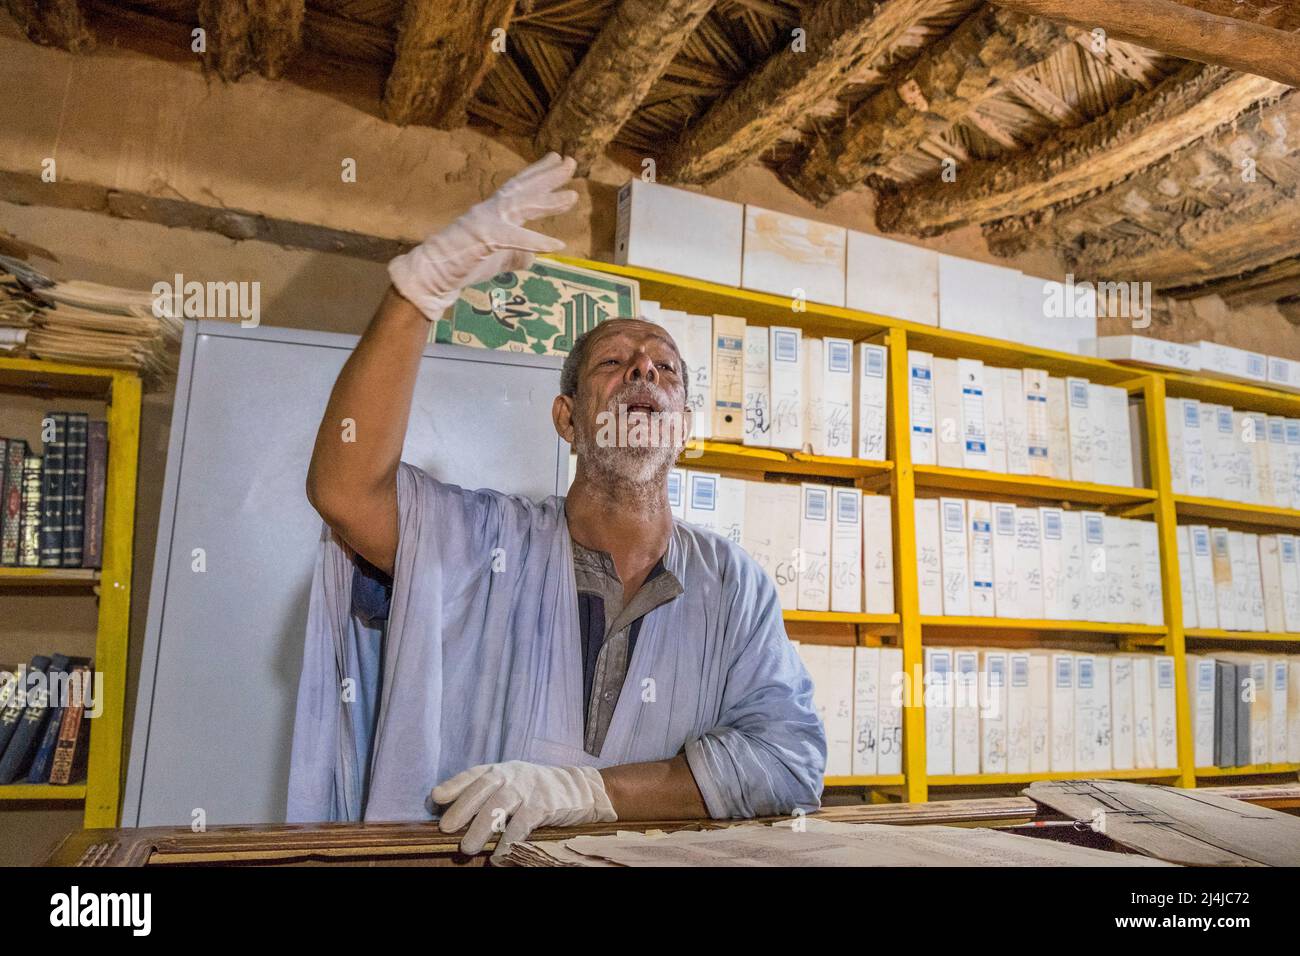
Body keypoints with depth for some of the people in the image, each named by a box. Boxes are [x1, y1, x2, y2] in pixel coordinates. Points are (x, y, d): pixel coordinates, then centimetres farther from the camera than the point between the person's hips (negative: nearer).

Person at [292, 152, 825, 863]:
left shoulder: (732, 585, 2)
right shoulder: (486, 544, -2)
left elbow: (793, 757, -7)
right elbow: (344, 489, -18)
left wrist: (583, 789, -18)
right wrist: (427, 279, -27)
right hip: (460, 858, 1)